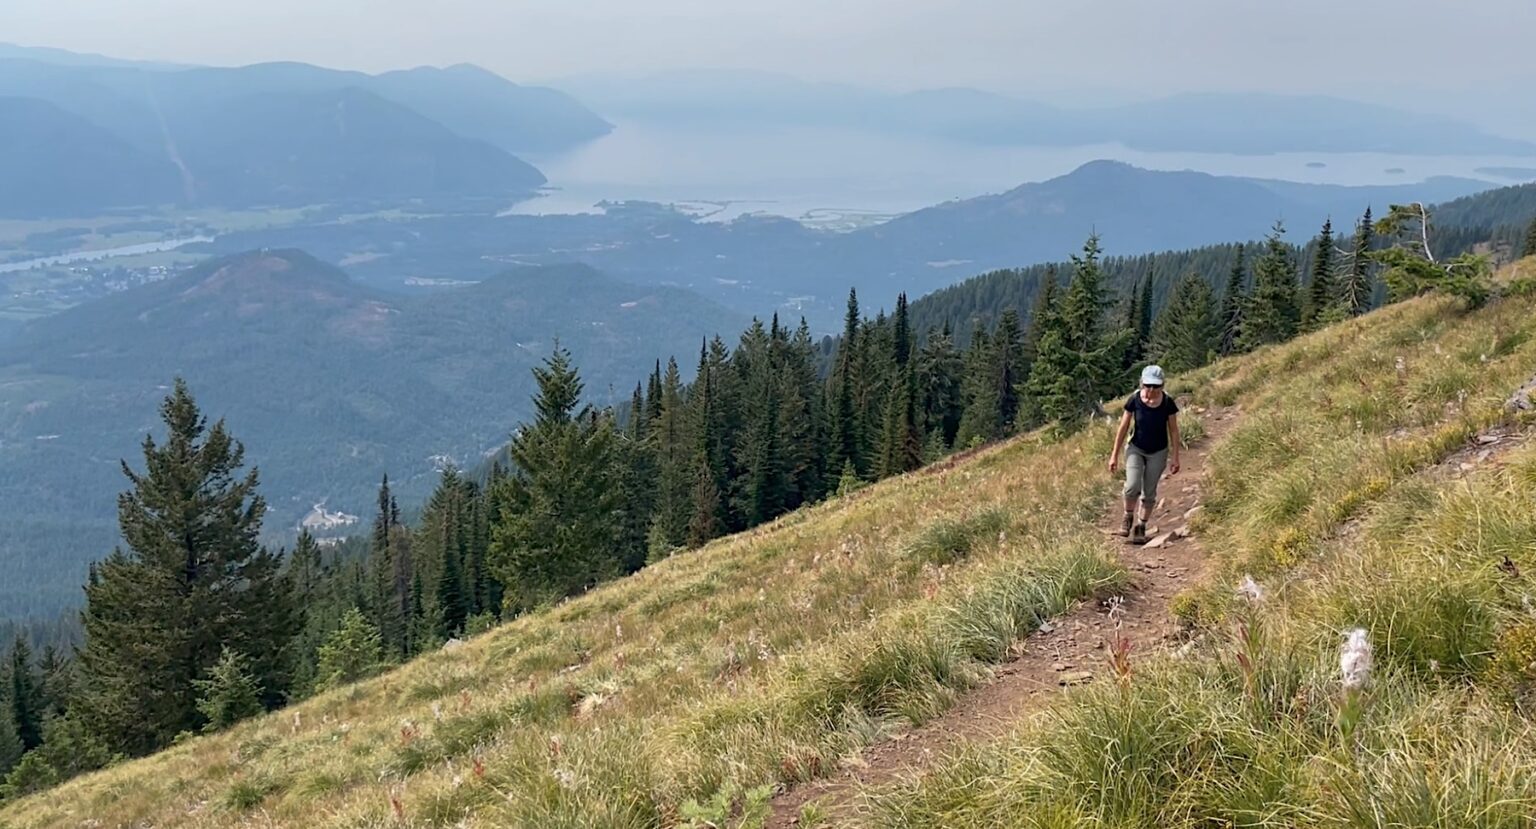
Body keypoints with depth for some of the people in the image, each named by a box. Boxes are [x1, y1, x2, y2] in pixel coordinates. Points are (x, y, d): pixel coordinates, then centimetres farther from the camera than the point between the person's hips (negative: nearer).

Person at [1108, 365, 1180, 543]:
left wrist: (1175, 457, -3)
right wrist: (1114, 455, -4)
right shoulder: (1135, 400, -16)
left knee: (1149, 493, 6)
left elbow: (1173, 430, -4)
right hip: (1136, 449, -1)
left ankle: (1141, 525, 26)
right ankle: (1128, 517, 8)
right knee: (1132, 487, -19)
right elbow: (1123, 427, -6)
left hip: (1158, 452, 1)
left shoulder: (1167, 402, -15)